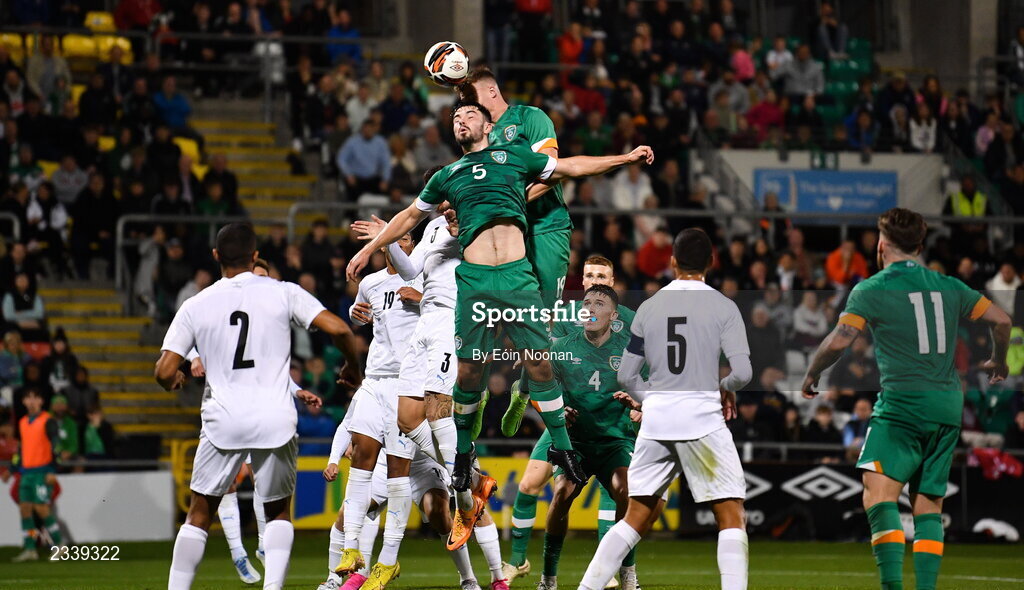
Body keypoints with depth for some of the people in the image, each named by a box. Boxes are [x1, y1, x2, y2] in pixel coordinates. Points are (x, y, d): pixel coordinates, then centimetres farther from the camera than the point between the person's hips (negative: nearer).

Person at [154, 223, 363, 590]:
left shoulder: (195, 306, 4)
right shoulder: (283, 293, 2)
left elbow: (164, 372, 1)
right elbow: (338, 329, -6)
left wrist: (175, 381, 25)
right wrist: (352, 367, 14)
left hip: (223, 421, 0)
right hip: (276, 419, 0)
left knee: (199, 514, 14)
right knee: (278, 513, 17)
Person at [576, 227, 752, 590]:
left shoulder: (649, 308, 7)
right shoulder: (723, 307, -3)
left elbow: (625, 376, 11)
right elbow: (742, 372, -10)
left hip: (656, 421, 4)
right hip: (703, 418, -4)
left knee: (636, 518, 12)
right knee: (731, 516, 1)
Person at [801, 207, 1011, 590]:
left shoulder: (872, 290, -2)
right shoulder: (948, 287, 14)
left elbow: (839, 341, -11)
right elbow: (1001, 320, 16)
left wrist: (812, 374, 7)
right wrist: (998, 362, 35)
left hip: (902, 403, -6)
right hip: (949, 405, 6)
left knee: (879, 493, -15)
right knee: (929, 505, 11)